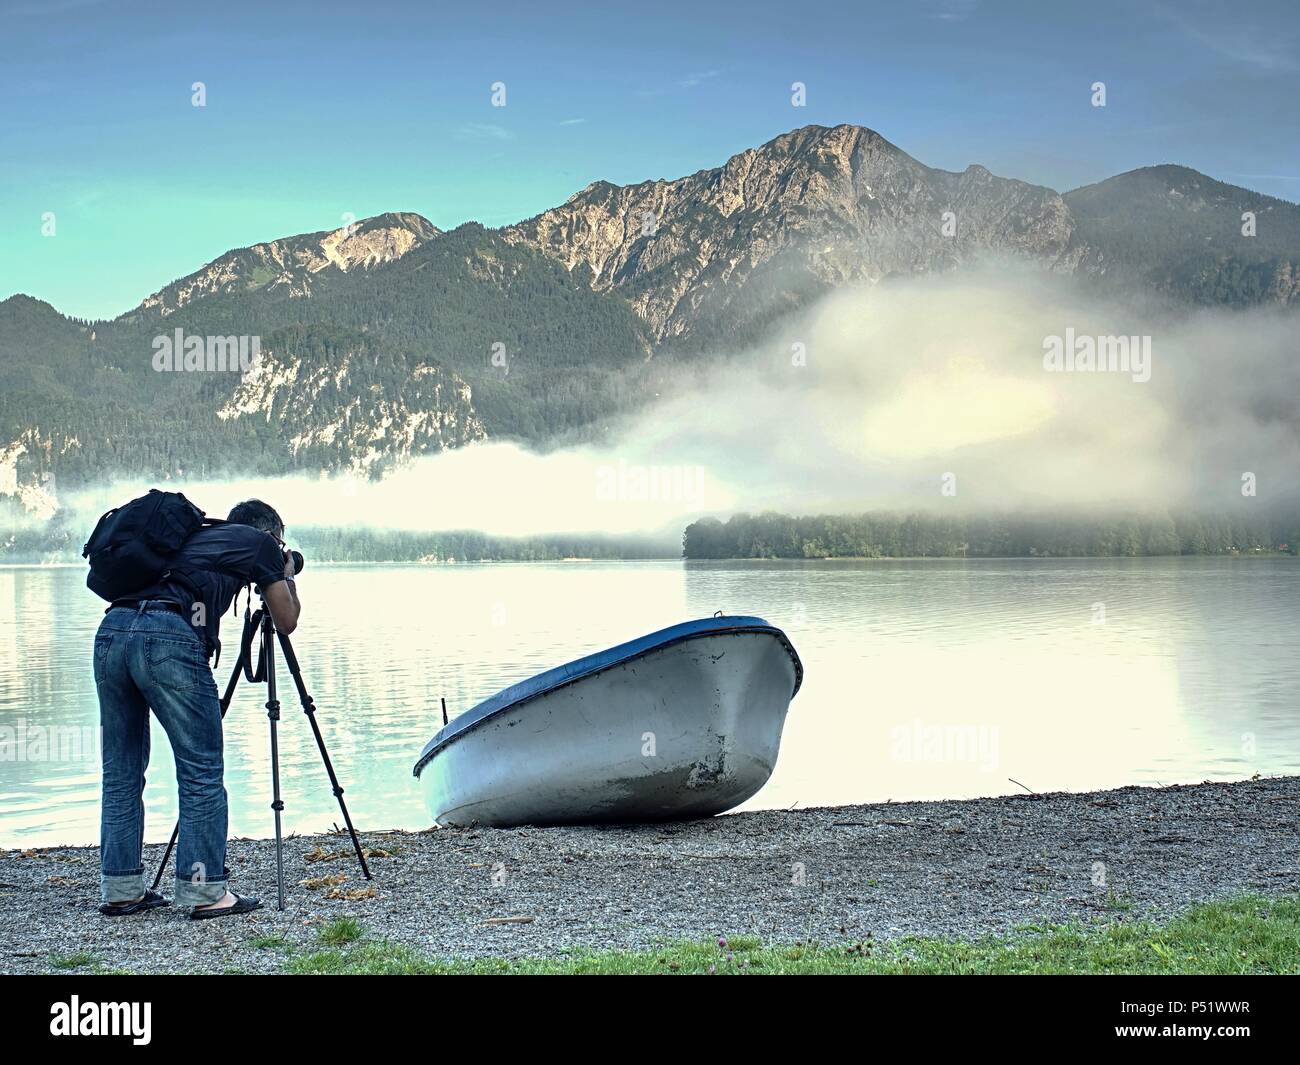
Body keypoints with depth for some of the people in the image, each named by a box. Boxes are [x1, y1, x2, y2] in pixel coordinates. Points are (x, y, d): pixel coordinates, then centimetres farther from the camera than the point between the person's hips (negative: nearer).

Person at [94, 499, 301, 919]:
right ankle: (203, 890, 5)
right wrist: (287, 576, 42)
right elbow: (286, 620, 23)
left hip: (111, 629, 7)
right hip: (170, 639, -6)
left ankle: (120, 890, 19)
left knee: (121, 772, 14)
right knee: (201, 770, 3)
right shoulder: (260, 543, 18)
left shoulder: (195, 537, 34)